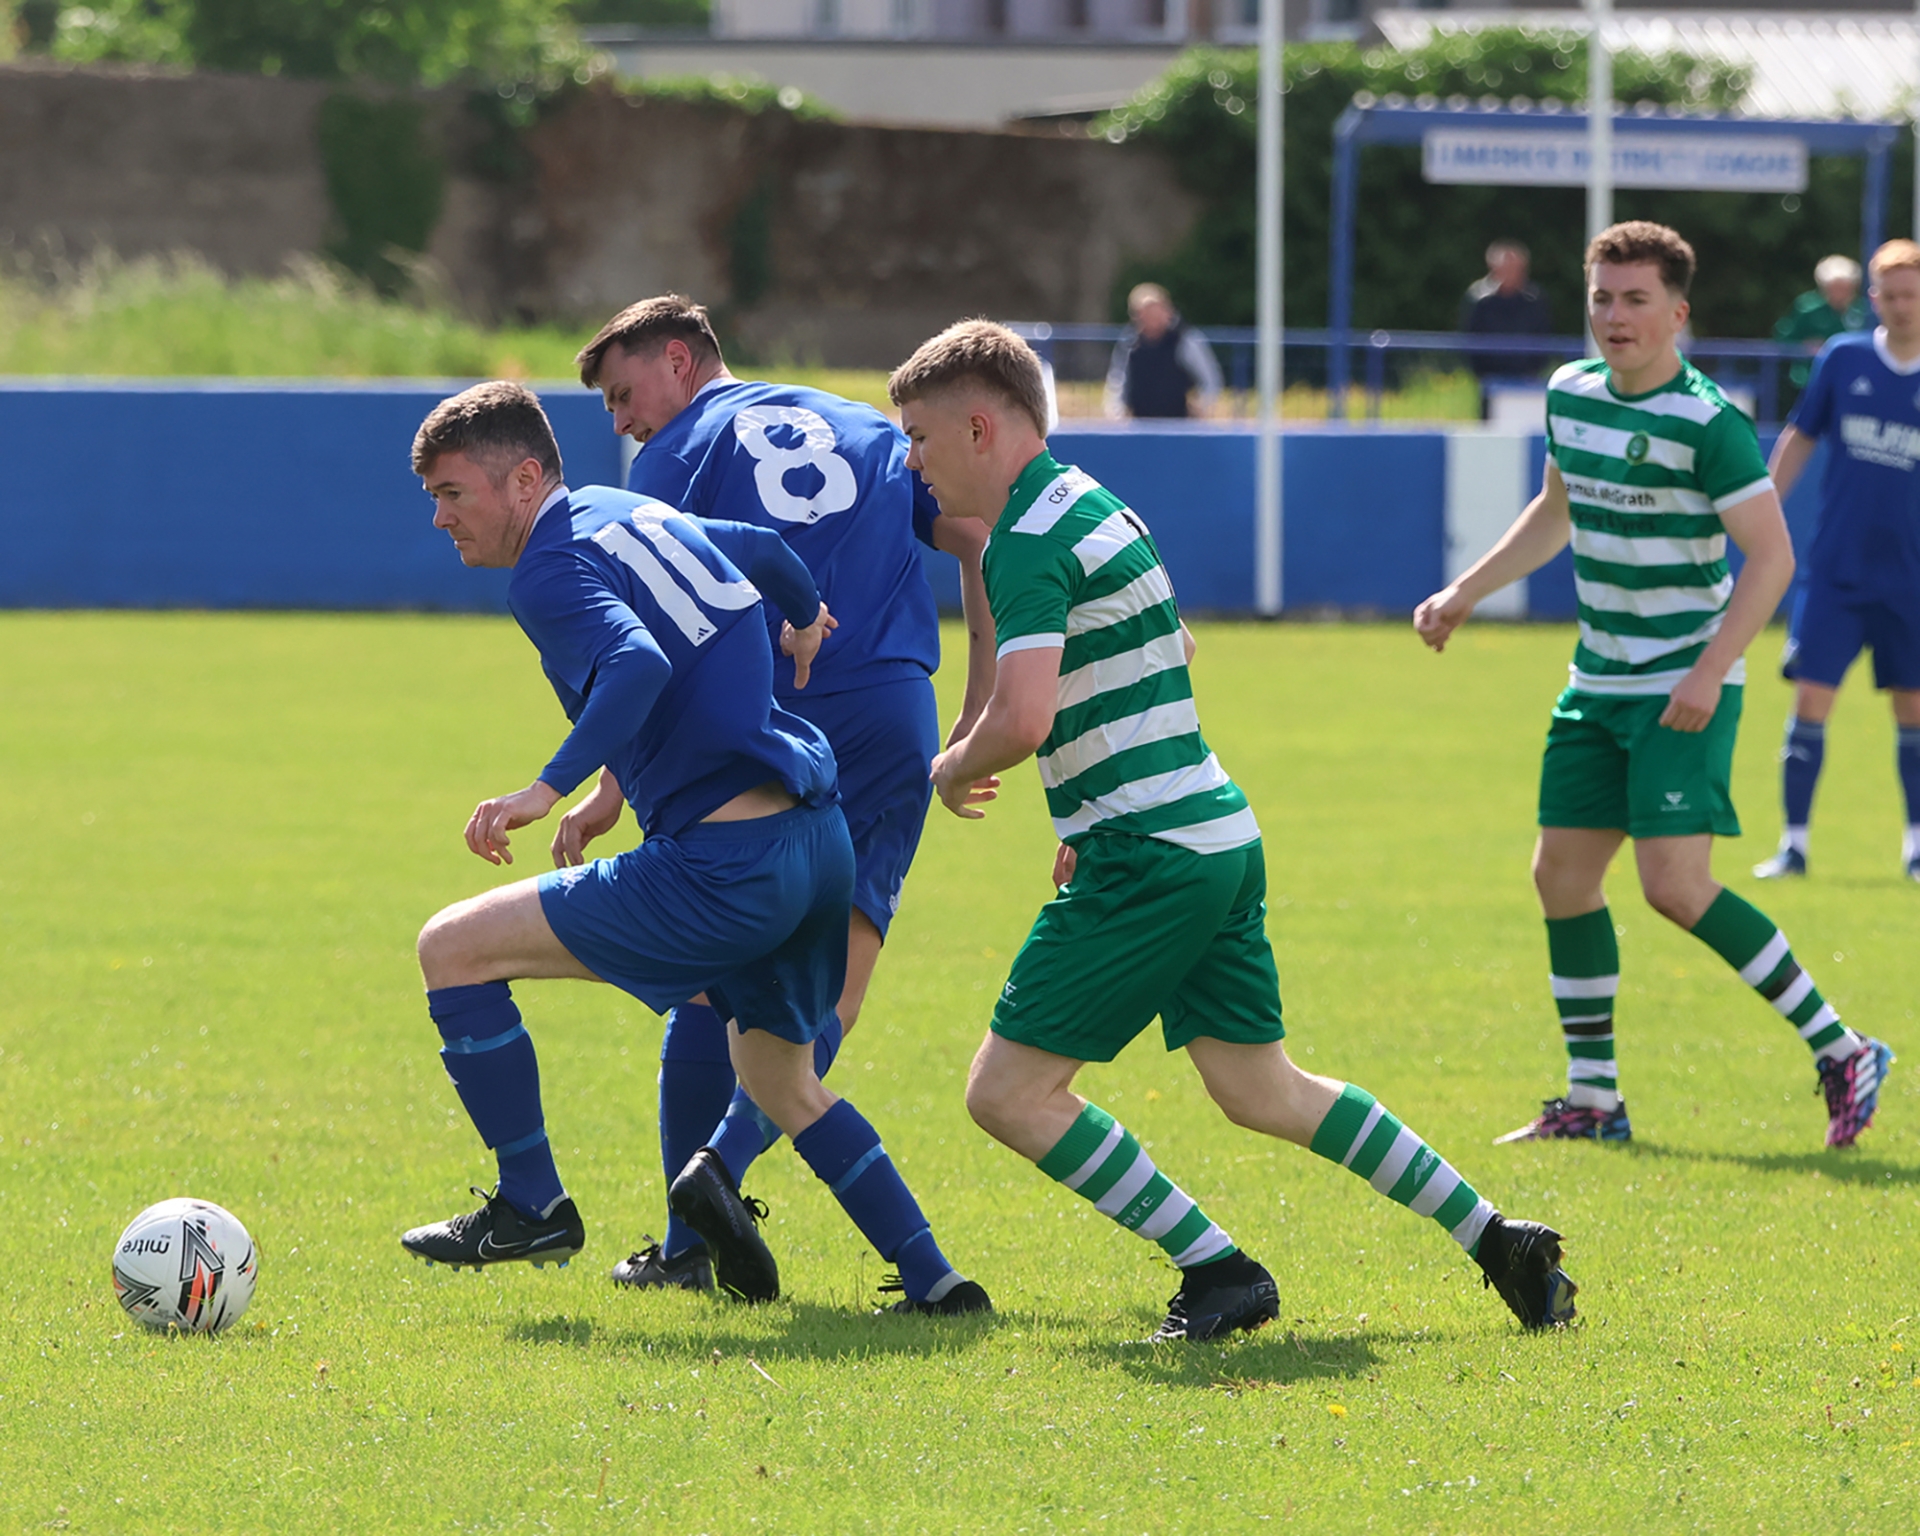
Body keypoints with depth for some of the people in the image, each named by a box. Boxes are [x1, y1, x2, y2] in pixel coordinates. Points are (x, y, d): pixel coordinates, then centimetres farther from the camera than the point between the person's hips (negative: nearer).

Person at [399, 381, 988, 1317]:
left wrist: (551, 789, -32)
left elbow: (639, 663, -29)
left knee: (454, 949, -4)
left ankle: (531, 1207, 2)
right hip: (820, 845, 10)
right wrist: (805, 616, 56)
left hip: (725, 868, -10)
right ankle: (933, 1281, 23)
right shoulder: (628, 512, 18)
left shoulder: (551, 571, -9)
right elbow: (759, 548, 36)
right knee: (783, 1088, 29)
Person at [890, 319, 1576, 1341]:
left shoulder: (1030, 543, -14)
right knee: (1264, 1094, 14)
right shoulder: (1089, 504, 17)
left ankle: (1216, 1270, -6)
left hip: (1149, 858, -10)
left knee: (1009, 1093, -5)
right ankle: (1502, 1245, 13)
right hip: (1217, 838, 10)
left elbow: (1022, 719, -28)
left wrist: (953, 769, -7)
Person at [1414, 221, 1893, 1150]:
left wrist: (1708, 675, -23)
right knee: (1562, 875, 6)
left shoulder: (1708, 423, -16)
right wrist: (1464, 594, 22)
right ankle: (1592, 1100, 17)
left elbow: (1771, 557, -17)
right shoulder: (1571, 396, 7)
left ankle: (1841, 1054, -5)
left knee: (1677, 886, -16)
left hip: (1683, 690, -8)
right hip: (1598, 687, 8)